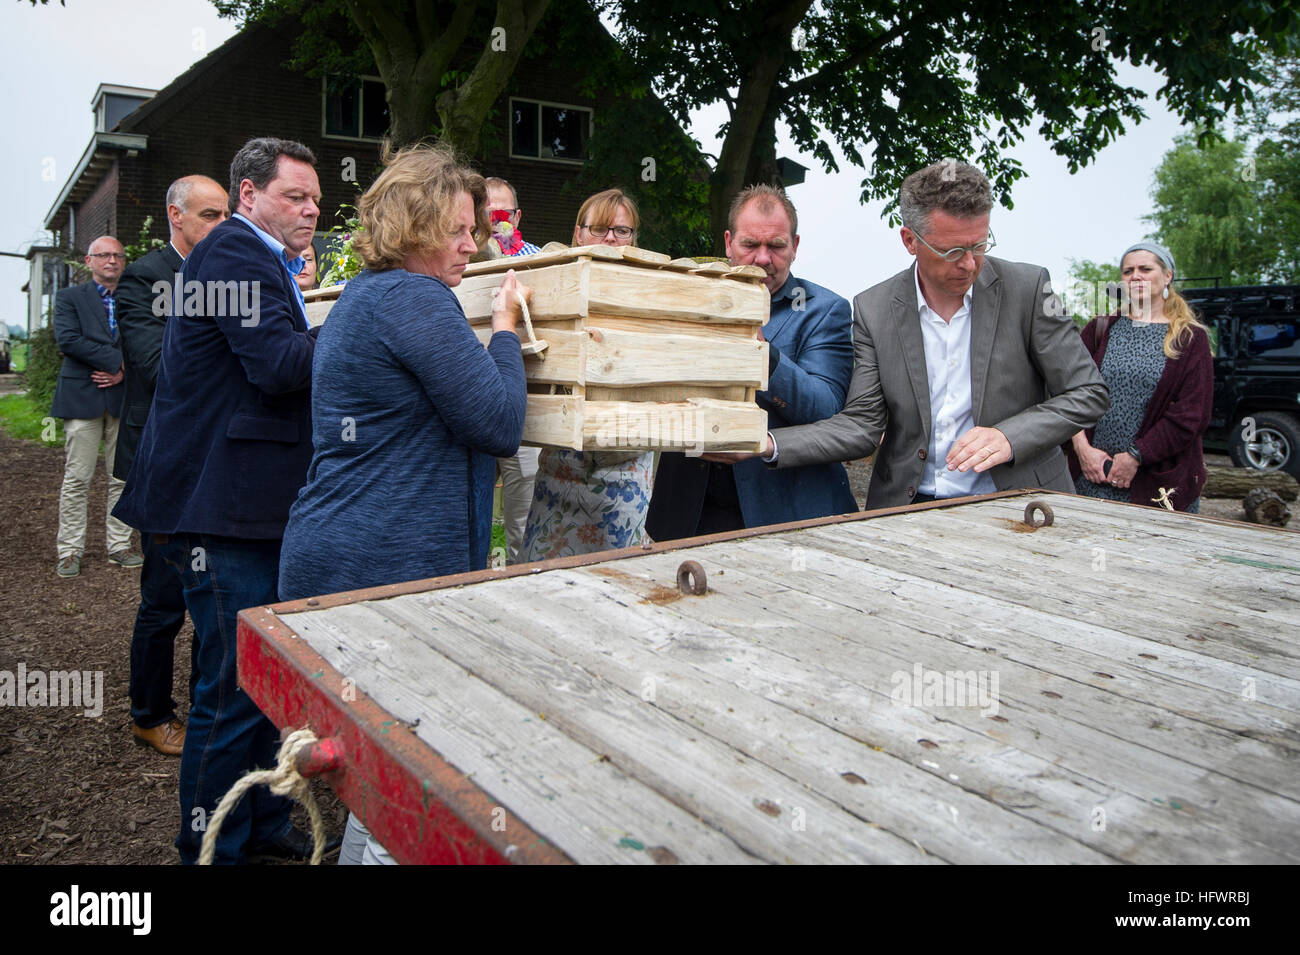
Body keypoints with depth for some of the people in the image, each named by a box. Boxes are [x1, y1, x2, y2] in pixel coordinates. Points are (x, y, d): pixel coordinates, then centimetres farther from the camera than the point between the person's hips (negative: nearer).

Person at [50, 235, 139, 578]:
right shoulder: (69, 297, 7)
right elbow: (67, 338, -9)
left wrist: (122, 372, -8)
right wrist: (117, 360, -13)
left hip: (124, 397, 3)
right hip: (83, 397, -2)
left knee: (123, 478, 4)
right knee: (76, 479, -1)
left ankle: (119, 546, 12)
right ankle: (70, 550, 7)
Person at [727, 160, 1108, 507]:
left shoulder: (1026, 287, -2)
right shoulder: (873, 310, 0)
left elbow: (1087, 393, 2)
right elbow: (862, 424, -2)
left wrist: (1009, 437, -14)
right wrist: (769, 445, -17)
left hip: (1016, 505, -1)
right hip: (911, 506, 1)